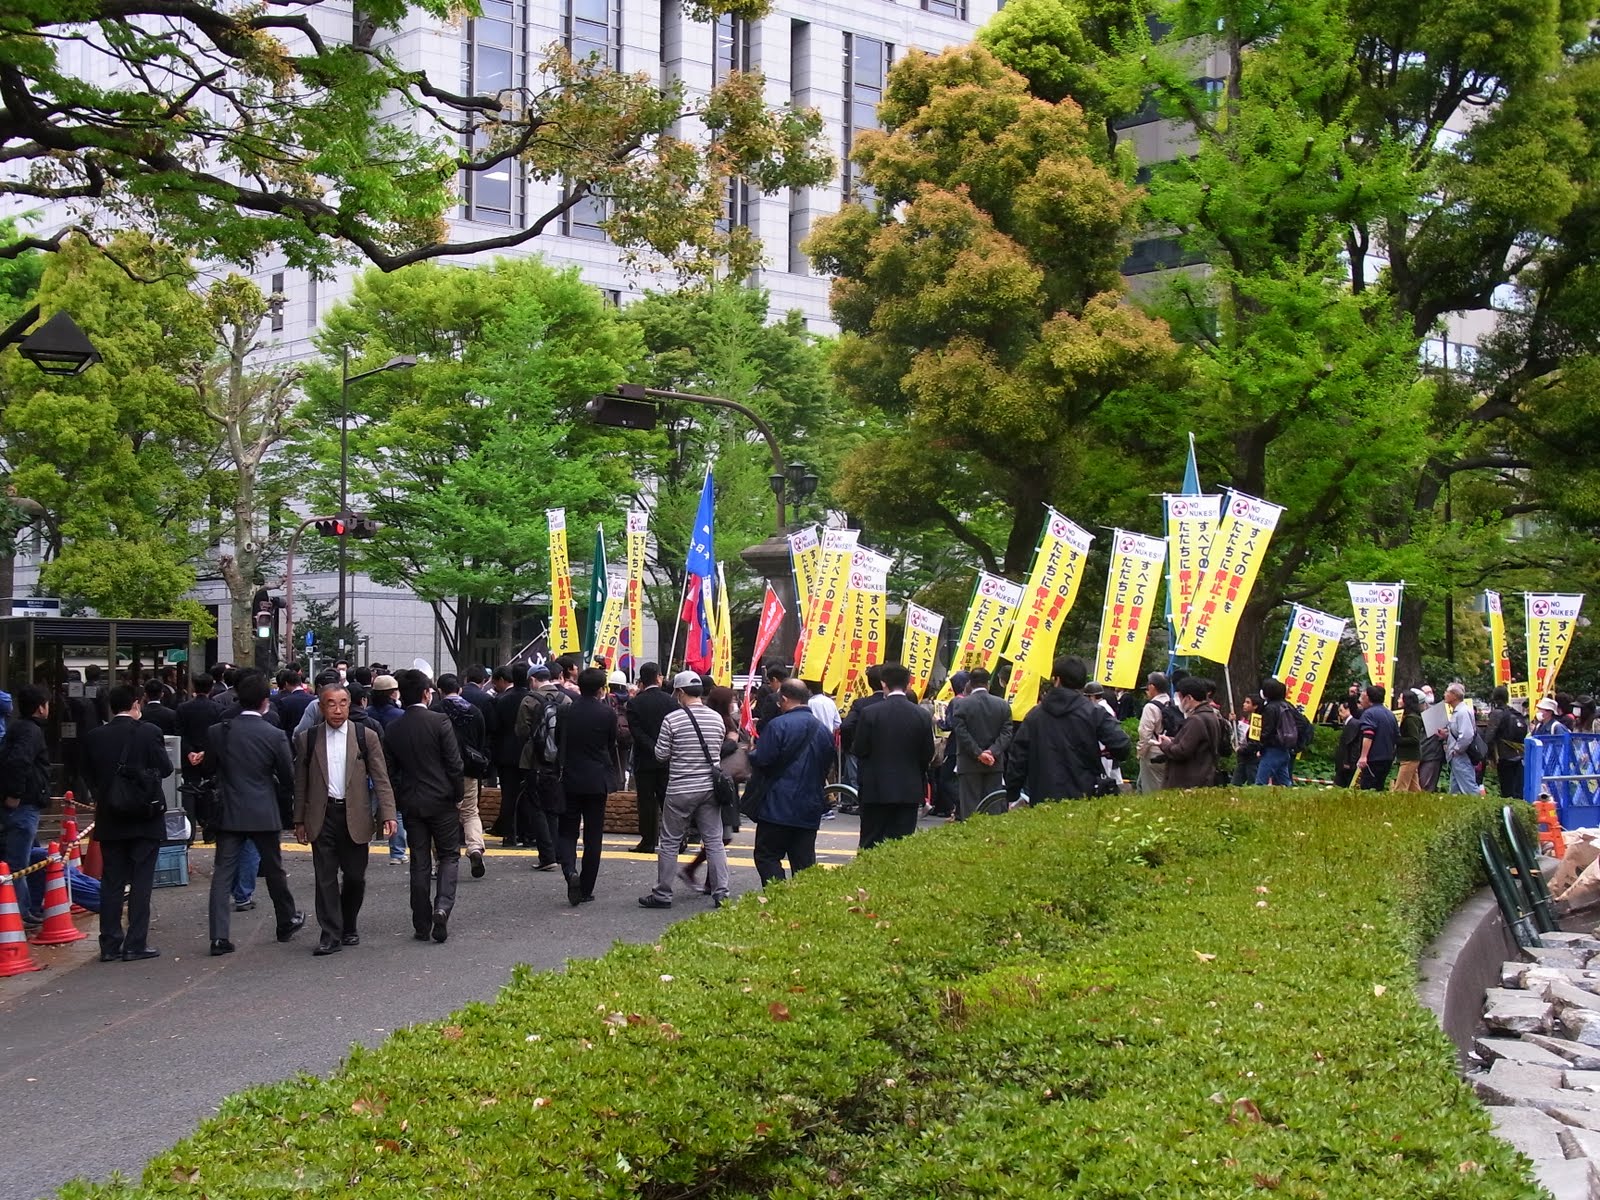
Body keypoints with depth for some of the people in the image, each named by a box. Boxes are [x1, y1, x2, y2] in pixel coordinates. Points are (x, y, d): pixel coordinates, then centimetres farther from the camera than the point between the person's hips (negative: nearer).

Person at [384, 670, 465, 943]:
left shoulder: (392, 730, 2)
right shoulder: (439, 721, -11)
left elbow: (390, 772, 6)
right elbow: (454, 764, -11)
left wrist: (398, 803, 15)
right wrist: (458, 796, 0)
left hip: (411, 804, 3)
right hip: (442, 800, -3)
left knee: (419, 863, 9)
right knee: (449, 856, 9)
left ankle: (422, 925, 10)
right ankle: (442, 907, -13)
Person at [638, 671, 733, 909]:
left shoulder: (672, 719, -11)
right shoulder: (716, 719, 2)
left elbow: (661, 755, -6)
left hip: (680, 789, -4)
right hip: (709, 788, 4)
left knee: (669, 843, 6)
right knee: (714, 841, 7)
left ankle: (662, 894, 12)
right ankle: (721, 893, 5)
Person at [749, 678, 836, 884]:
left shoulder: (778, 725, -12)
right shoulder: (822, 730, 9)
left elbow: (761, 760, -15)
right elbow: (827, 766, 16)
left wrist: (751, 753, 6)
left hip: (778, 806, -6)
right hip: (810, 808, 6)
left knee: (767, 856, 1)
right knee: (804, 861, 9)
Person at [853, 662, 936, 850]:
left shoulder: (871, 713, -9)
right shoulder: (922, 716, -2)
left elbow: (859, 750, -5)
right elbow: (928, 756, 3)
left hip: (876, 790, -2)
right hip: (909, 791, 2)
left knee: (871, 845, 6)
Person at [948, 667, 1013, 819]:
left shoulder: (962, 704, -5)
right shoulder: (1002, 705, 4)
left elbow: (961, 733, -12)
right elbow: (1006, 733, -3)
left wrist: (978, 753, -12)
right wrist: (993, 752, -10)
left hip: (969, 766, -3)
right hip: (995, 765, 3)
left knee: (970, 807, -1)